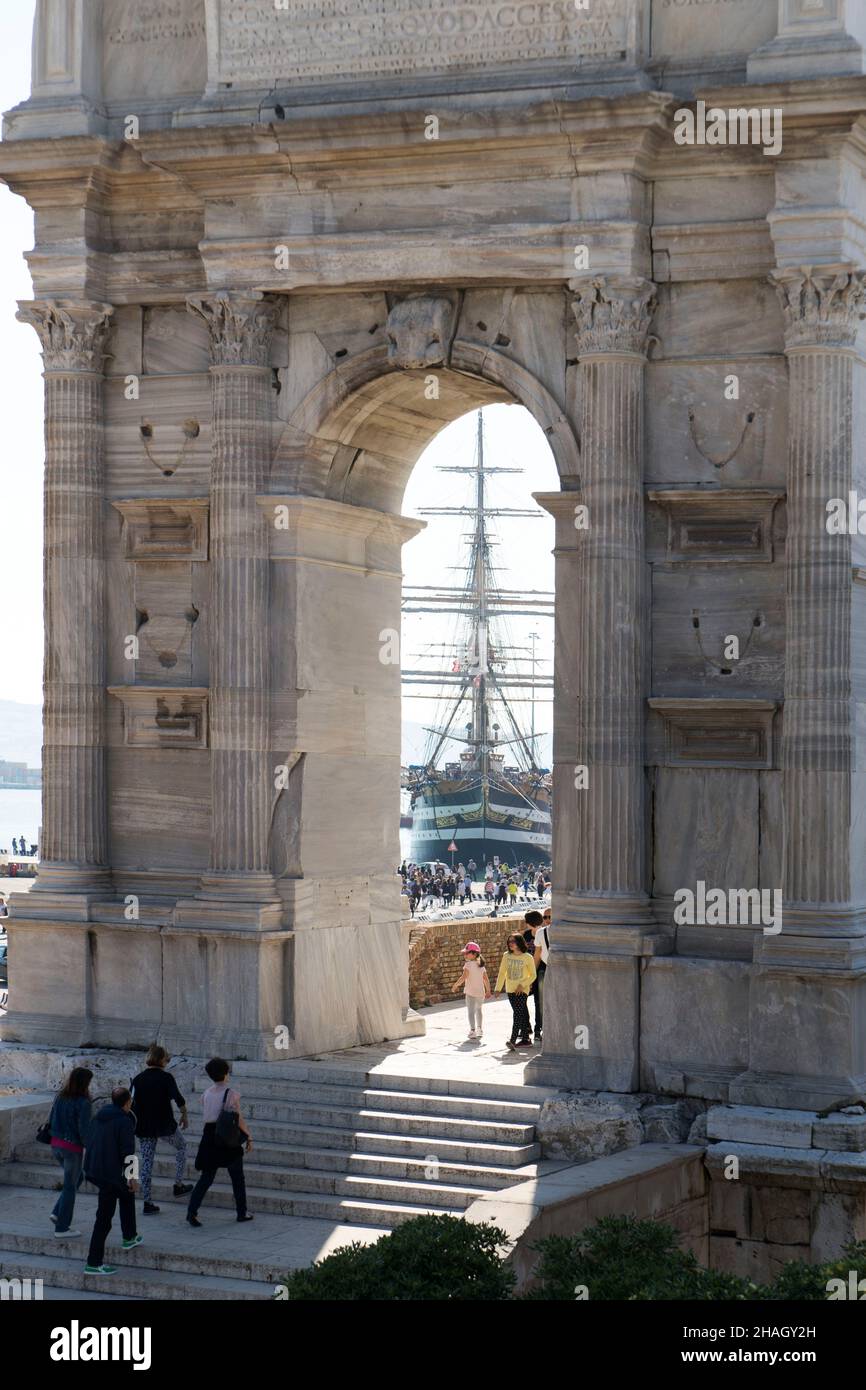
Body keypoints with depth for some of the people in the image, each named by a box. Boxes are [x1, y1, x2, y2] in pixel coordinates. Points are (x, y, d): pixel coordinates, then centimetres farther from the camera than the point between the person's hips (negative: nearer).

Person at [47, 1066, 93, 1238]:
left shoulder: (60, 1097, 3)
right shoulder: (82, 1103, -18)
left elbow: (51, 1121, 10)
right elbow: (84, 1130, -19)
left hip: (56, 1145, 7)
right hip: (73, 1147, -7)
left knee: (77, 1178, 25)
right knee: (70, 1186, 6)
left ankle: (58, 1213, 17)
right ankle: (62, 1228, 11)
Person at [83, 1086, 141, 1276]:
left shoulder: (98, 1116, 9)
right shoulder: (124, 1122, -16)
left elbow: (88, 1142, 16)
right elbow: (127, 1152, -18)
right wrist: (131, 1177, -10)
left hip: (92, 1170, 8)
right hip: (110, 1174, -8)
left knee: (126, 1194, 29)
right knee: (104, 1218, 0)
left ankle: (129, 1237, 36)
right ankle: (94, 1263, 4)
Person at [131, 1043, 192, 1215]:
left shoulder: (138, 1079, 3)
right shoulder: (166, 1077, -9)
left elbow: (131, 1105, 2)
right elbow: (178, 1099, -13)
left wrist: (134, 1126, 14)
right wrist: (184, 1115, 4)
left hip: (144, 1128, 3)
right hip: (165, 1125, -3)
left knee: (146, 1163, 7)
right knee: (181, 1146, 23)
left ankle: (147, 1203, 5)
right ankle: (178, 1185, 23)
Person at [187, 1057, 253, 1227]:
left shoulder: (207, 1094, 4)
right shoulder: (231, 1094, -13)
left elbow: (207, 1117, 9)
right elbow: (238, 1119, -13)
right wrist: (249, 1137, -3)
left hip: (209, 1136, 4)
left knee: (206, 1177, 8)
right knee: (237, 1177, 14)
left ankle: (192, 1212, -7)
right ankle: (242, 1212, 23)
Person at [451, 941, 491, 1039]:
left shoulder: (468, 964, -12)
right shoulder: (481, 965, 8)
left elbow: (463, 977, -22)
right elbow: (486, 979, 10)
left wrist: (455, 985, -11)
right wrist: (488, 991, 19)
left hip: (470, 992, -6)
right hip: (480, 992, 6)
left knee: (471, 1011, -4)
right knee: (478, 1010, 22)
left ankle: (473, 1030, -14)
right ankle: (479, 1029, 27)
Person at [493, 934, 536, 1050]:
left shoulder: (527, 957, -4)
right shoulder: (506, 956, 6)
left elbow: (533, 975, 0)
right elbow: (502, 973, 9)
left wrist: (522, 985, -12)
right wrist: (498, 988, 2)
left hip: (522, 990, -4)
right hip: (510, 990, 4)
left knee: (518, 1014, -14)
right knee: (522, 1014, 10)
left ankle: (513, 1040, -22)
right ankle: (525, 1040, 18)